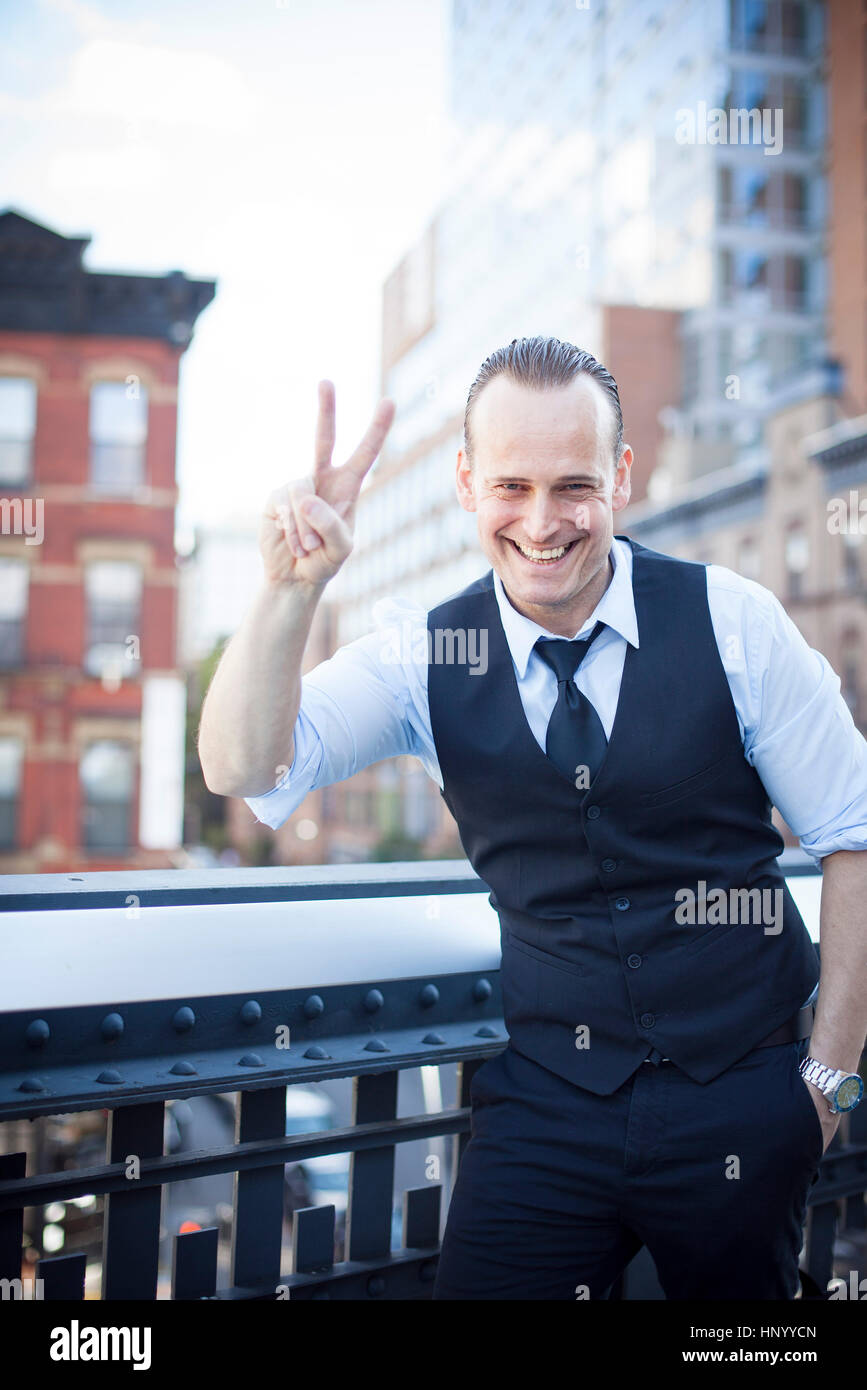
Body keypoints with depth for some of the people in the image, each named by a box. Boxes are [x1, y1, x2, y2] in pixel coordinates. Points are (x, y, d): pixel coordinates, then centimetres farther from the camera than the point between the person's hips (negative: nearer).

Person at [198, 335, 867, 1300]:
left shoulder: (733, 622, -9)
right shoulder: (423, 653, -5)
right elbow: (242, 768, -16)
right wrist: (291, 588, -32)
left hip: (740, 1100, 0)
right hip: (545, 1096, 1)